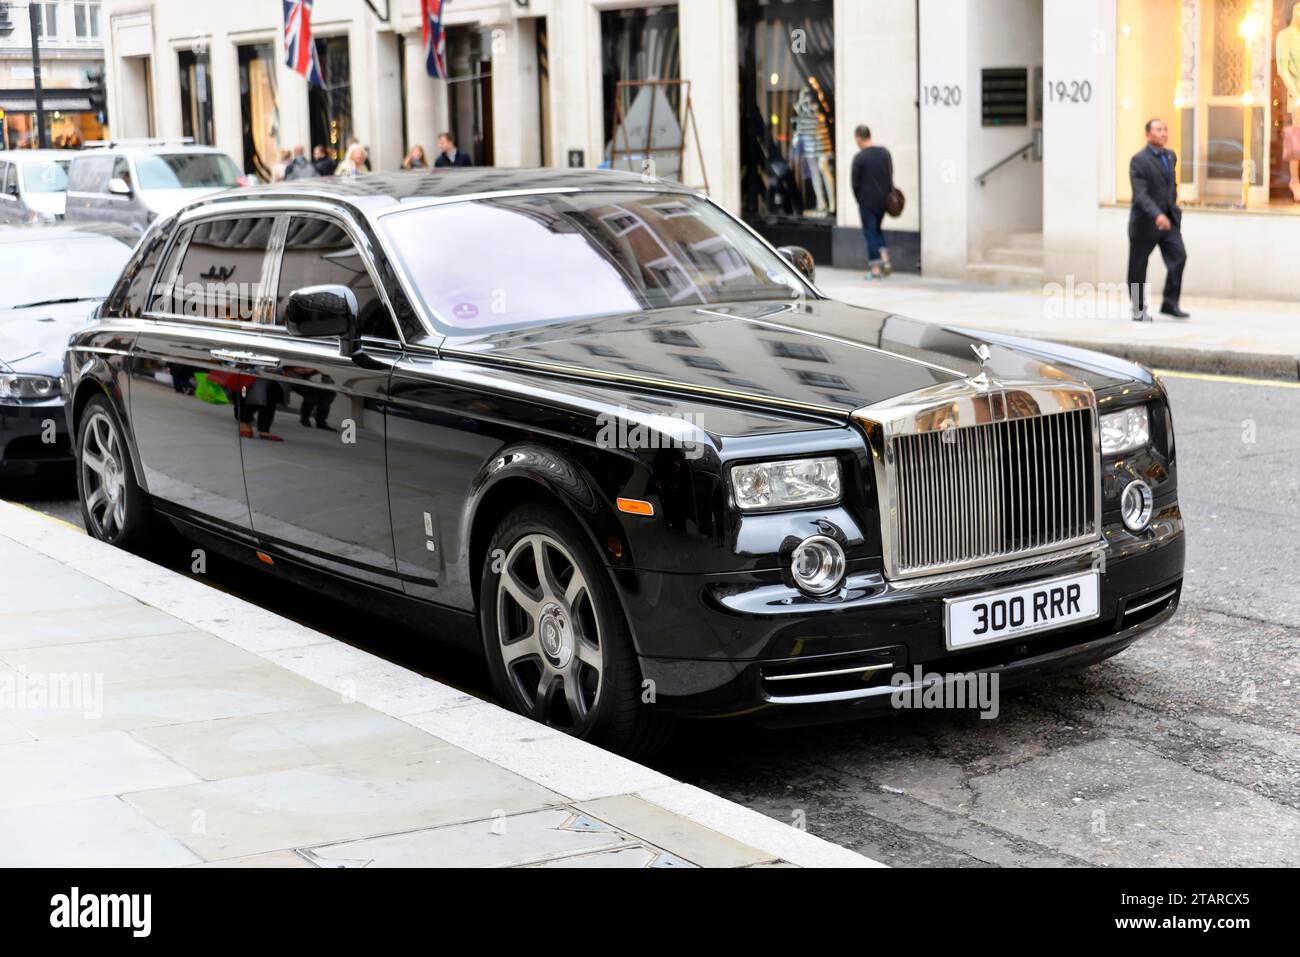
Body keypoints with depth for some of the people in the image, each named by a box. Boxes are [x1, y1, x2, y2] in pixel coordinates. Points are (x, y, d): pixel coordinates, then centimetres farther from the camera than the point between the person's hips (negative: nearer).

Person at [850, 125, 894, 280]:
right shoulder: (885, 153, 5)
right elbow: (890, 176, 10)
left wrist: (859, 199, 6)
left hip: (867, 201, -6)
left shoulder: (859, 157, -14)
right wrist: (887, 194, 17)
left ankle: (876, 269, 1)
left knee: (870, 232, 2)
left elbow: (855, 181, -8)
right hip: (883, 200, 6)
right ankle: (885, 260, 7)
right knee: (878, 229, 22)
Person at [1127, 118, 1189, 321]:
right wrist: (1156, 215, -37)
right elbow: (1140, 194, -24)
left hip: (1169, 220, 6)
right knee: (1138, 267, 4)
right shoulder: (1138, 160, -14)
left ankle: (1170, 303, -4)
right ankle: (1139, 310, 16)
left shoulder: (1170, 156, 9)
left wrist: (1172, 209, 18)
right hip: (1145, 221, -5)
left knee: (1178, 257, -11)